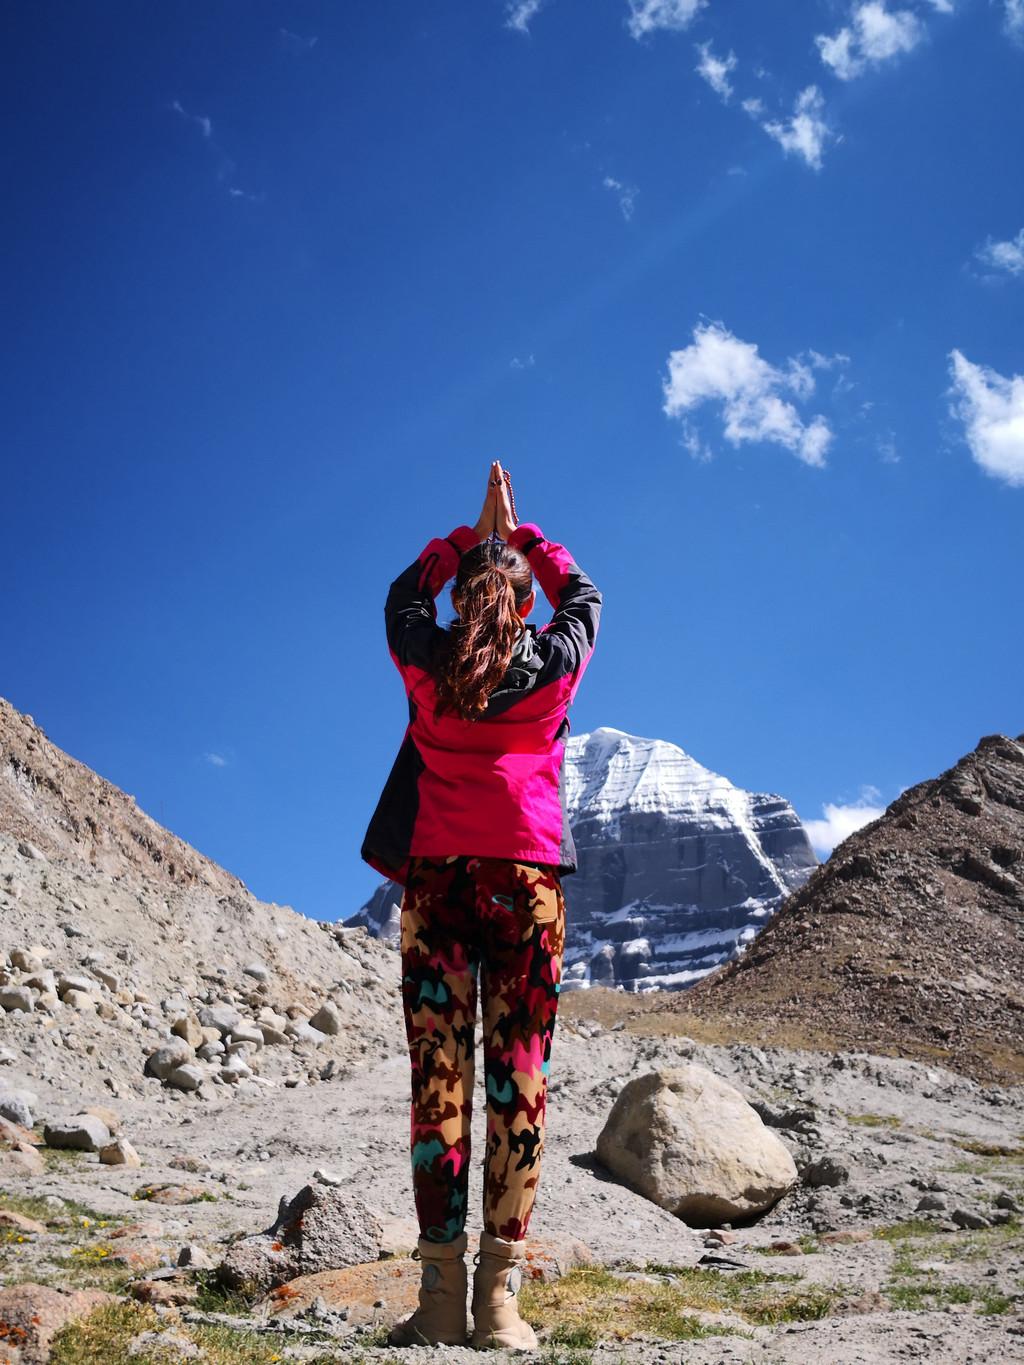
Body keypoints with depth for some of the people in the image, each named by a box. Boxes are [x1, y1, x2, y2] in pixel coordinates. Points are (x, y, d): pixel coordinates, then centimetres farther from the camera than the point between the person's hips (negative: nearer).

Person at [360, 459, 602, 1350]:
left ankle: (442, 1299, 2)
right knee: (518, 1085, 1)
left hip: (437, 877, 1)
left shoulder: (425, 662, 3)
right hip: (526, 880, 0)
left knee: (440, 1083, 1)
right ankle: (500, 1298, 2)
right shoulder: (555, 665, 2)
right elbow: (583, 594, 24)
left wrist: (474, 534, 32)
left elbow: (406, 591, 25)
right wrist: (521, 534, 33)